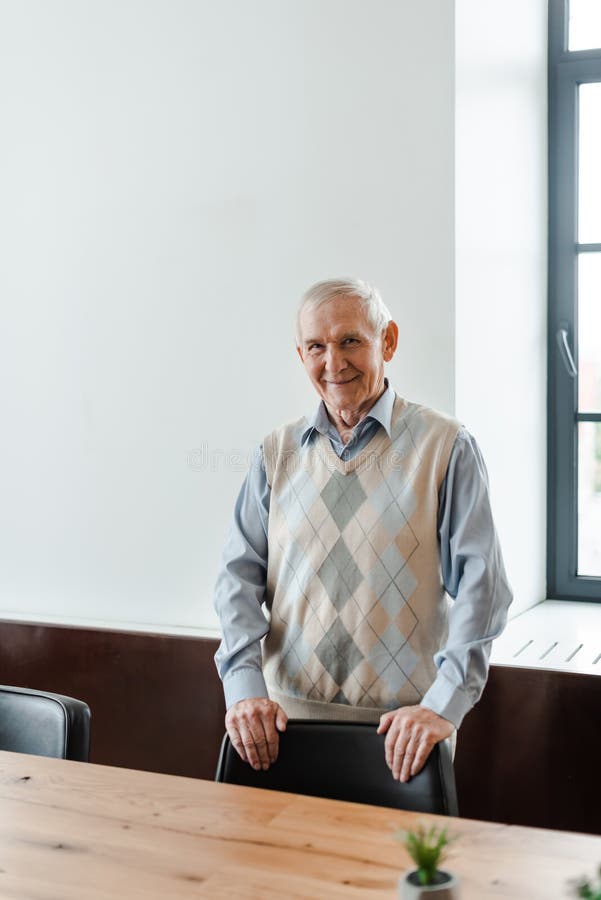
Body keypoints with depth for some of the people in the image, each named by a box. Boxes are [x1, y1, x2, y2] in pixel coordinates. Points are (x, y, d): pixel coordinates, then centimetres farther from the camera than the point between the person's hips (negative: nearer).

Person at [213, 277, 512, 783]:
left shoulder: (446, 448, -3)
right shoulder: (279, 453, 9)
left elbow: (480, 585, -8)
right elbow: (240, 575, 5)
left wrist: (444, 704, -18)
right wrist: (244, 685, -9)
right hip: (287, 717, 3)